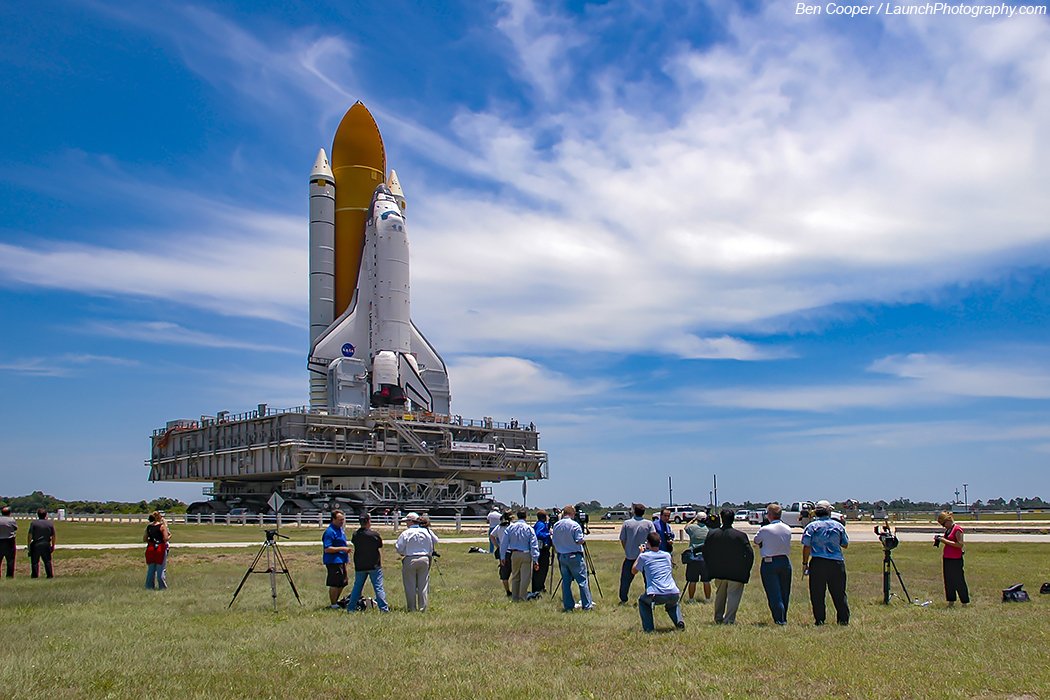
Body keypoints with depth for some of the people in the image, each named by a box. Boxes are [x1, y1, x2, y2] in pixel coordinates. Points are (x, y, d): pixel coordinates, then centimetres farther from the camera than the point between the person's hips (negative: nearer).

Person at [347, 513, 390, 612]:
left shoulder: (355, 535, 1)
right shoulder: (374, 534, -9)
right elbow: (379, 550, 0)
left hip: (359, 566, 4)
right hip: (374, 565, -4)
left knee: (357, 587, 13)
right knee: (378, 588, -2)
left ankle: (351, 608, 15)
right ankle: (384, 608, -5)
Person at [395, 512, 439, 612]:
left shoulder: (405, 533, -9)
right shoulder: (426, 531, 3)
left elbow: (399, 548, -6)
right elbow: (435, 541, 14)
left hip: (410, 560, -3)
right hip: (425, 559, 3)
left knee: (410, 586, 5)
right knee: (423, 585, 8)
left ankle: (412, 609, 7)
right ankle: (423, 608, 9)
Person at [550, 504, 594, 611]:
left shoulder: (556, 525, 5)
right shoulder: (575, 525, -12)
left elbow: (554, 541, 11)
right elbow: (580, 541, -14)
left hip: (561, 557, 6)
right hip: (575, 556, -5)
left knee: (566, 581, 9)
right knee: (582, 581, 0)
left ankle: (568, 606, 10)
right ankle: (587, 605, 0)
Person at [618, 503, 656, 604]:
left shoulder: (627, 523, -3)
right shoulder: (649, 524, -4)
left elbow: (622, 540, 2)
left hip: (630, 557, 0)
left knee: (626, 578, 11)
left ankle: (623, 600, 17)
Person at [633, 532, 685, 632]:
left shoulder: (644, 556, 5)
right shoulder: (667, 555, 17)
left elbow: (633, 570, 23)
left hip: (656, 595, -4)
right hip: (674, 594, 4)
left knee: (642, 600, 29)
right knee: (672, 604, 39)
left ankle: (648, 628, 14)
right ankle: (679, 622, 13)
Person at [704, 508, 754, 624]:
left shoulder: (712, 534, -4)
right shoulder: (740, 536, -14)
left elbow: (705, 553, 4)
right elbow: (749, 554, -12)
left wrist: (711, 569, 14)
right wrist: (745, 571, -2)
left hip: (718, 572, 4)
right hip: (736, 573, -4)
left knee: (720, 596, 21)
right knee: (733, 596, 3)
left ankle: (718, 618, 30)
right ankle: (729, 620, -1)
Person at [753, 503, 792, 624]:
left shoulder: (764, 530, -14)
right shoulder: (788, 529, 2)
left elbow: (756, 541, 2)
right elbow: (787, 545, 12)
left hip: (769, 563, -5)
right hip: (785, 561, 5)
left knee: (774, 593, -1)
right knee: (784, 593, 15)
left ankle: (780, 619, -4)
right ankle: (784, 618, 23)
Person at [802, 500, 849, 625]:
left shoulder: (812, 526, -2)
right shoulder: (838, 526, 4)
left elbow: (807, 546, -4)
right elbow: (845, 545, 13)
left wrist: (805, 563, 4)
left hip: (818, 563, -2)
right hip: (837, 563, 2)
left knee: (817, 594, 4)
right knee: (839, 593, 10)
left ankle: (819, 619, 4)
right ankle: (843, 619, 12)